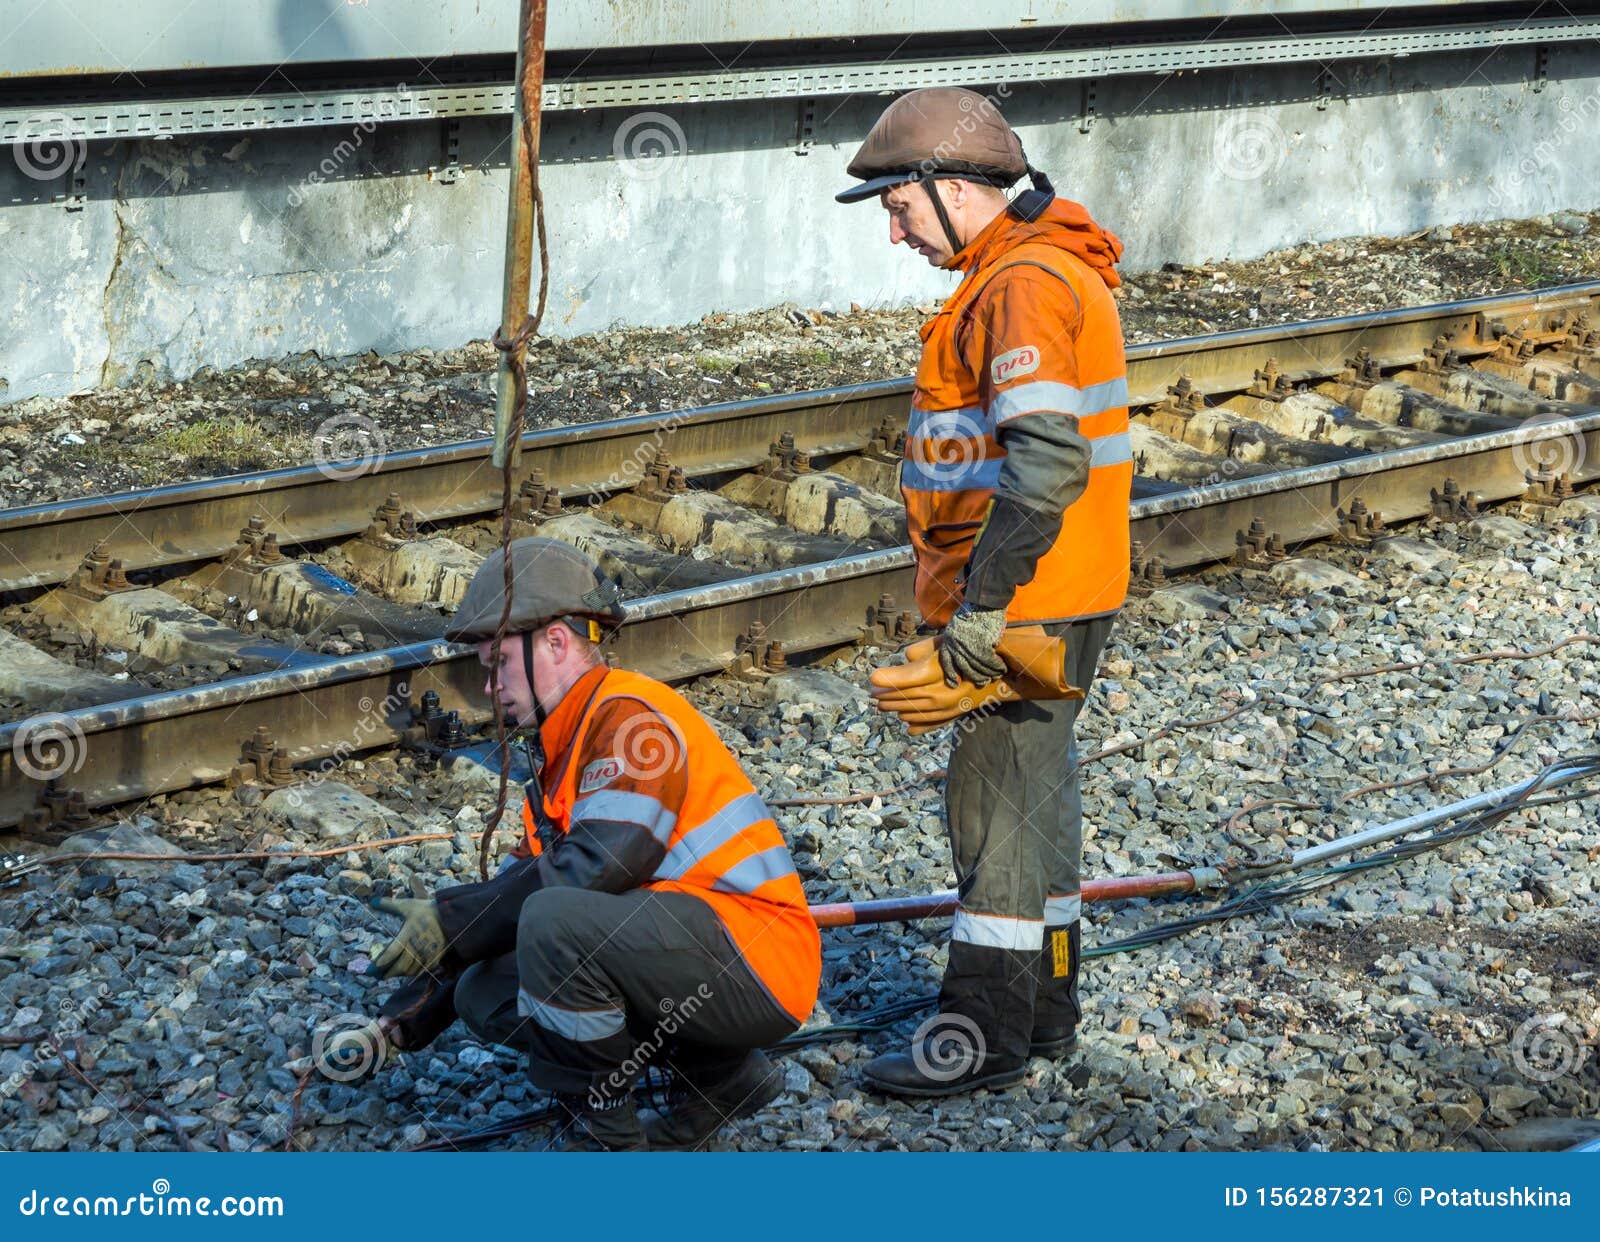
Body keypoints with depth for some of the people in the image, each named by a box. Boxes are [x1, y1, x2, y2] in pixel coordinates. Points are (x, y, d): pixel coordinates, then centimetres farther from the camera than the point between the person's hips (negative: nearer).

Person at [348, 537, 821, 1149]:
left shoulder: (630, 715, -13)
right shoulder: (560, 755, 17)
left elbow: (594, 868, -24)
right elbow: (523, 883, 20)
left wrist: (449, 919, -16)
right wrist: (403, 1023, 17)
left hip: (759, 964, -10)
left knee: (555, 920, -29)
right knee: (485, 994, 5)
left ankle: (606, 1137, -9)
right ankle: (717, 1073, 9)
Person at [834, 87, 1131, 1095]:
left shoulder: (1024, 286, -19)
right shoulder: (1051, 267, 14)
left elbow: (1048, 464, -29)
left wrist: (979, 603, -25)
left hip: (1019, 603, -10)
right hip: (1053, 596, 10)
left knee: (998, 799, -3)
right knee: (1035, 791, 17)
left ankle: (986, 1030, 5)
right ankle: (1045, 1005, 27)